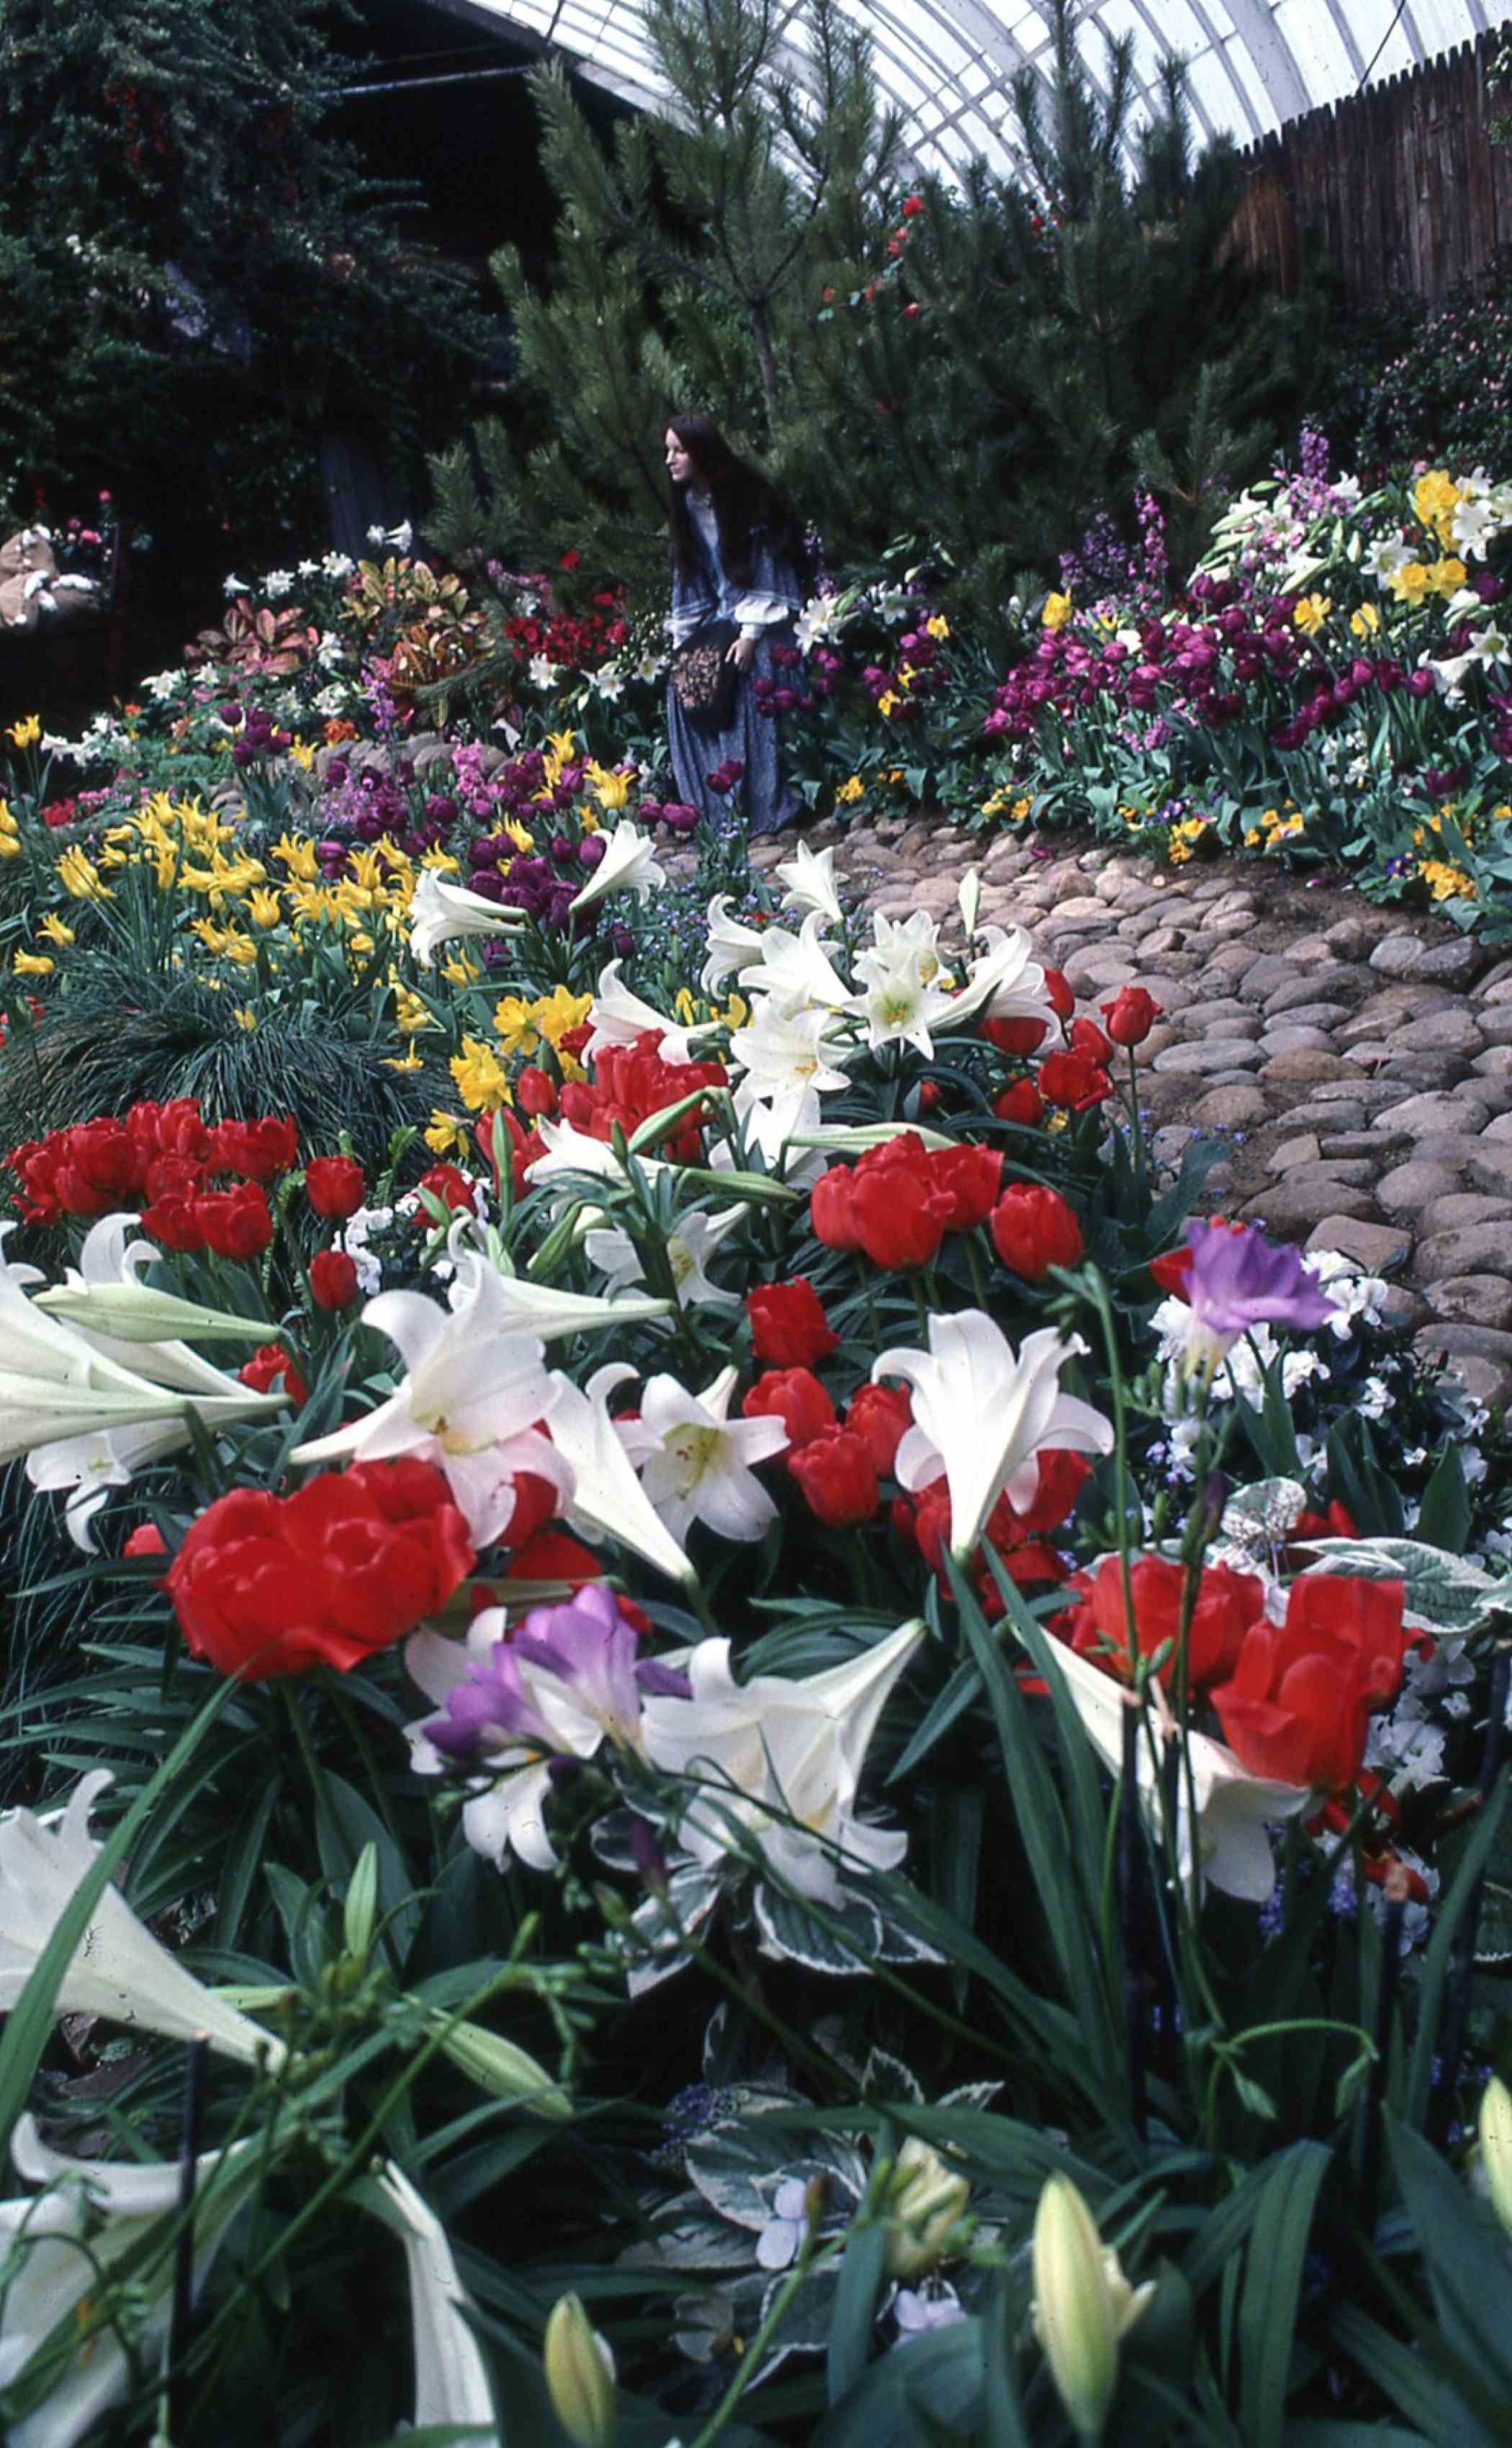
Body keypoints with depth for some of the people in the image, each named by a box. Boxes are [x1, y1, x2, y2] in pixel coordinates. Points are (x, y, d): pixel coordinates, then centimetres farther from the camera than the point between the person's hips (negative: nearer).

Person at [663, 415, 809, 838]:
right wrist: (683, 638, 4)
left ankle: (764, 810, -13)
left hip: (758, 619, -7)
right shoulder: (687, 504, 7)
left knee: (751, 698, -19)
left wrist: (751, 632, -21)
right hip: (720, 617, 7)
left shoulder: (746, 495, -13)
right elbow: (689, 572, 11)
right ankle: (719, 810, -2)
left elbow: (766, 565, -15)